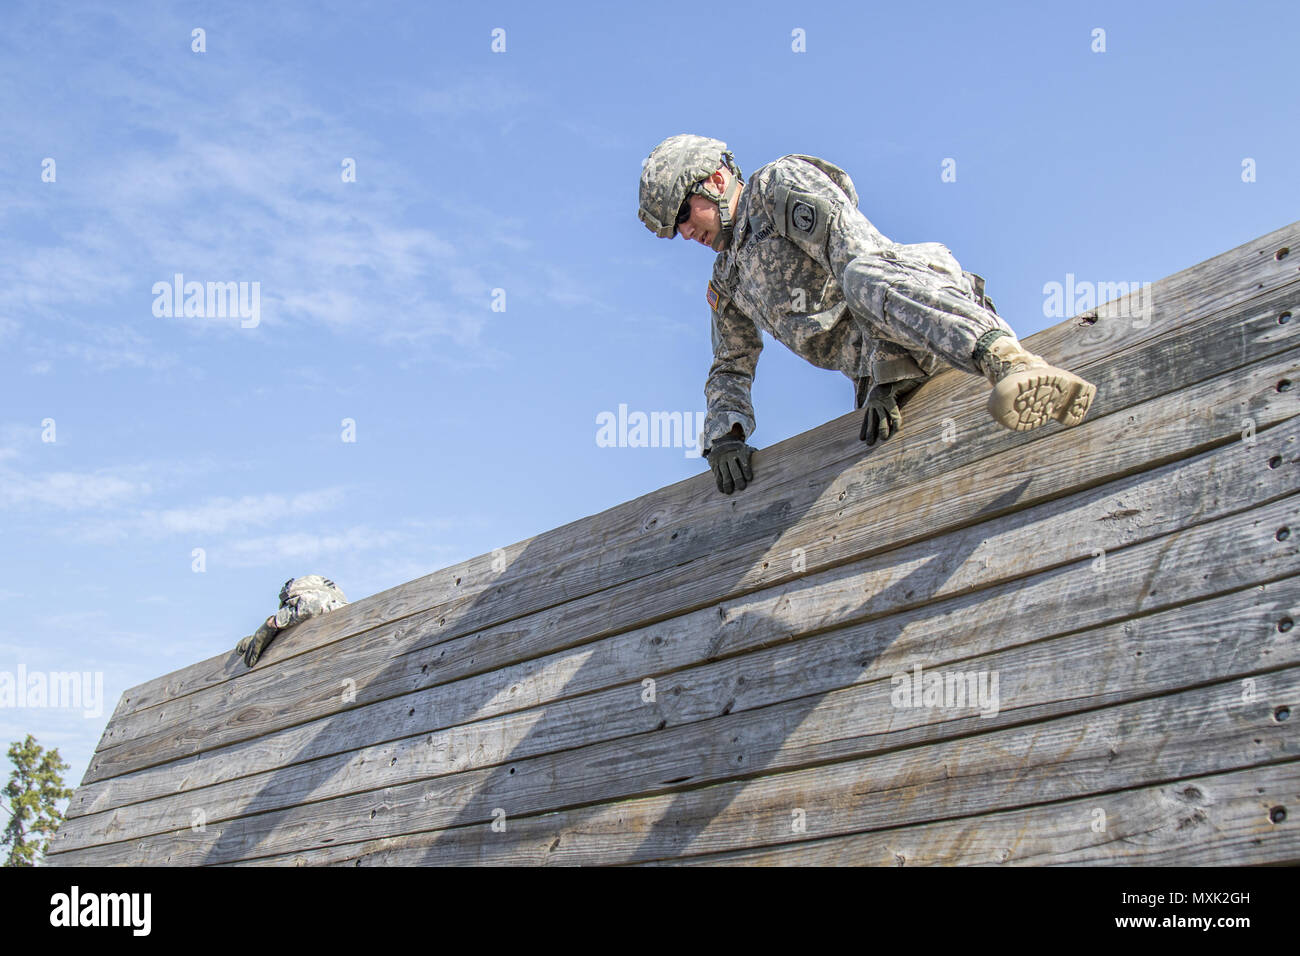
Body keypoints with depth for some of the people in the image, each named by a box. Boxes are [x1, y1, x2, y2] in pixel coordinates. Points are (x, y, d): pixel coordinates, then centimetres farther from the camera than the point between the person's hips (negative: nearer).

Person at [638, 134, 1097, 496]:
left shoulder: (780, 183, 4)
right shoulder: (727, 282, 29)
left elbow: (861, 254, -10)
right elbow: (729, 370, 33)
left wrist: (882, 383, -21)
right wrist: (724, 434, 9)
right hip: (877, 371, 8)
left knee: (861, 278, -41)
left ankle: (1013, 364, -59)